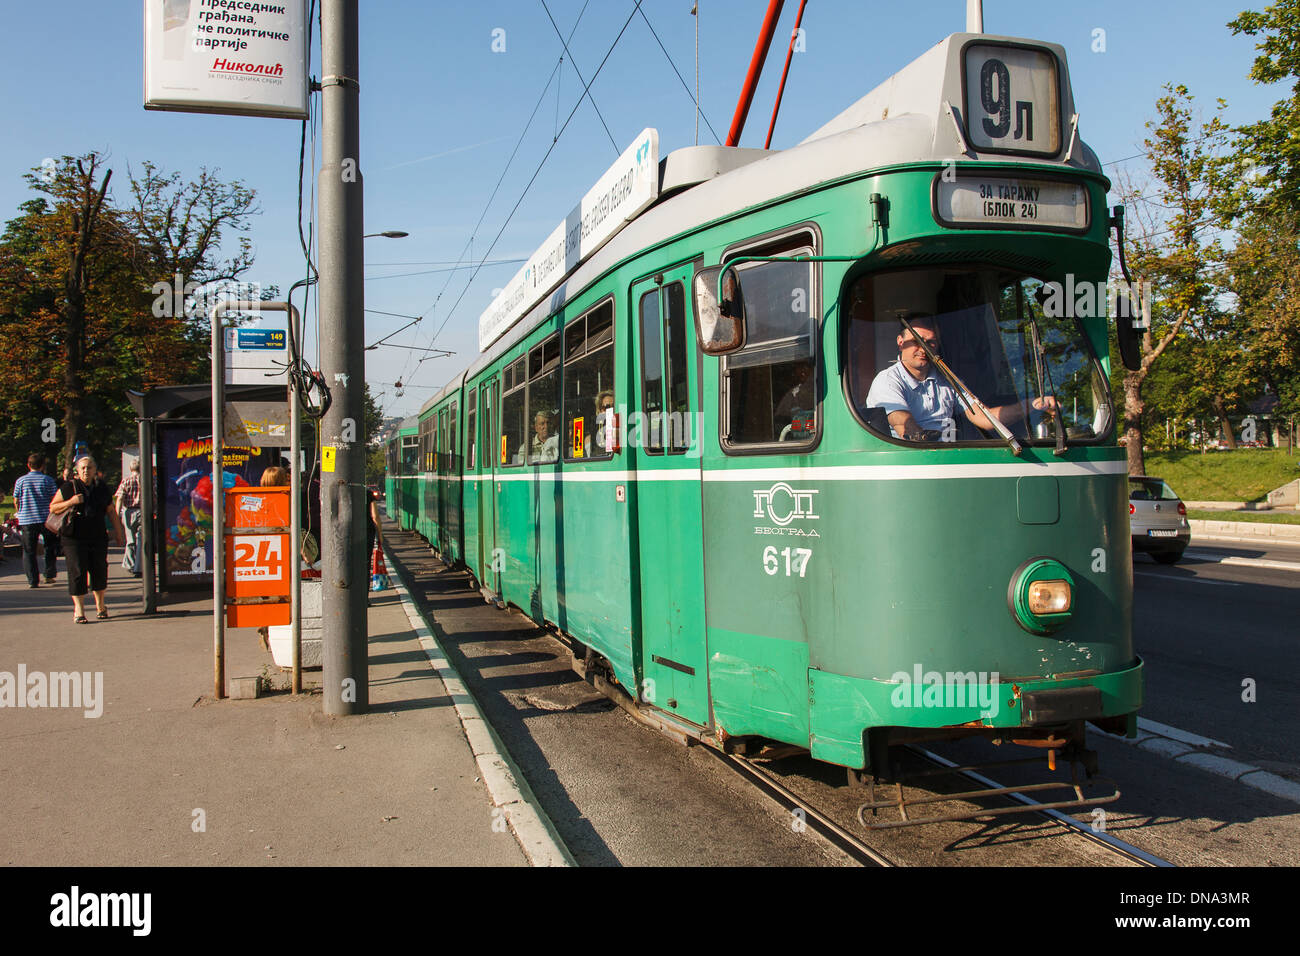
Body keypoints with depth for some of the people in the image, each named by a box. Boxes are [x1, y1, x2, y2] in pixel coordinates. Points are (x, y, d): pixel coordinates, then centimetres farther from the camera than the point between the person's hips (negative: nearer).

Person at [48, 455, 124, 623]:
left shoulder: (102, 488, 9)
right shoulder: (69, 488, -1)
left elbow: (111, 512, 16)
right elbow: (52, 508, 1)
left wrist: (118, 533, 15)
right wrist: (71, 502, -16)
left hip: (98, 538, 3)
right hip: (75, 538, -3)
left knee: (100, 571, 6)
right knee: (77, 572, -5)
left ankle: (100, 606, 23)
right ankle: (78, 609, 2)